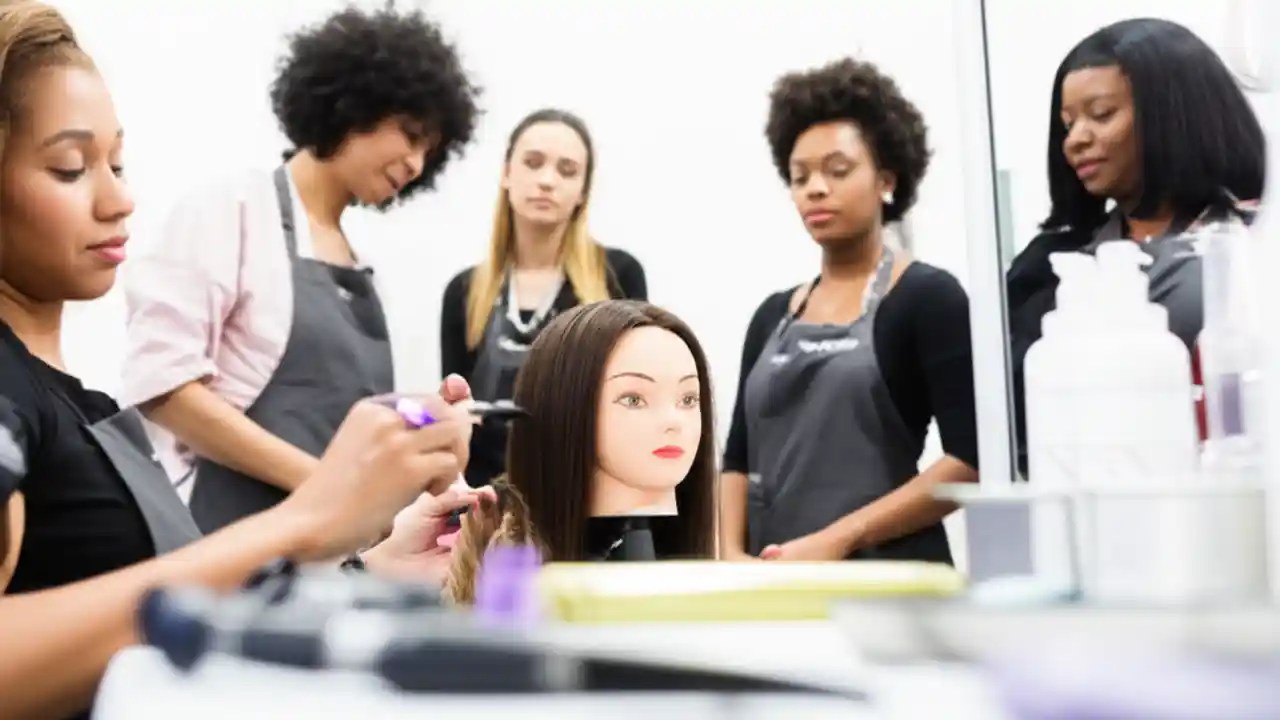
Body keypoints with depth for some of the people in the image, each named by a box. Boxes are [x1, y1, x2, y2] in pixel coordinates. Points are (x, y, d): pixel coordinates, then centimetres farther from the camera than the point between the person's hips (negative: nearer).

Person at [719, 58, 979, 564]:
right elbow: (739, 459, 12)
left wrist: (837, 540, -16)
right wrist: (731, 554, -6)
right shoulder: (773, 317, 15)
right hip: (778, 579, 5)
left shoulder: (928, 297, -1)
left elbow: (970, 460, -10)